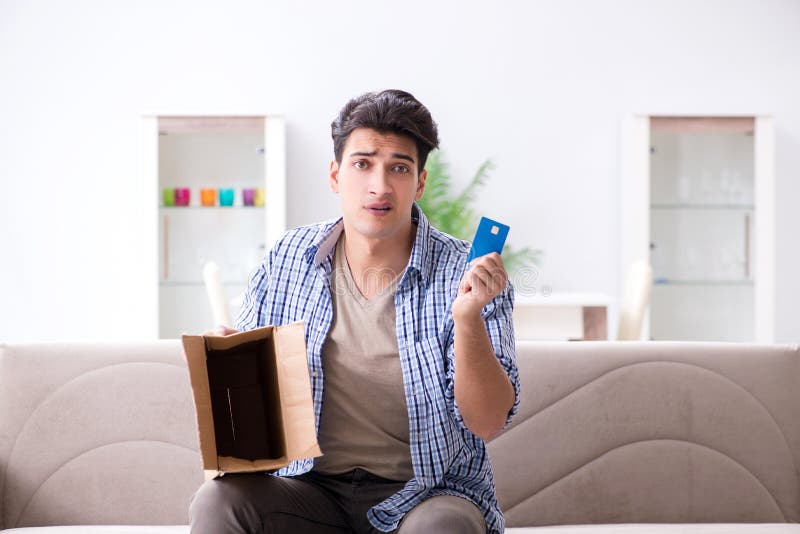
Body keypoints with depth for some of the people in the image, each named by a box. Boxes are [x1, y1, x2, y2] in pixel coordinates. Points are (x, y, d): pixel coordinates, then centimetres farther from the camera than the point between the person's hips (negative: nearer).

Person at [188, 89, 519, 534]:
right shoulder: (289, 259, 3)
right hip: (313, 488, 3)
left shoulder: (465, 275, -8)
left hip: (430, 493, -2)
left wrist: (467, 319, -27)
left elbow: (488, 422, -13)